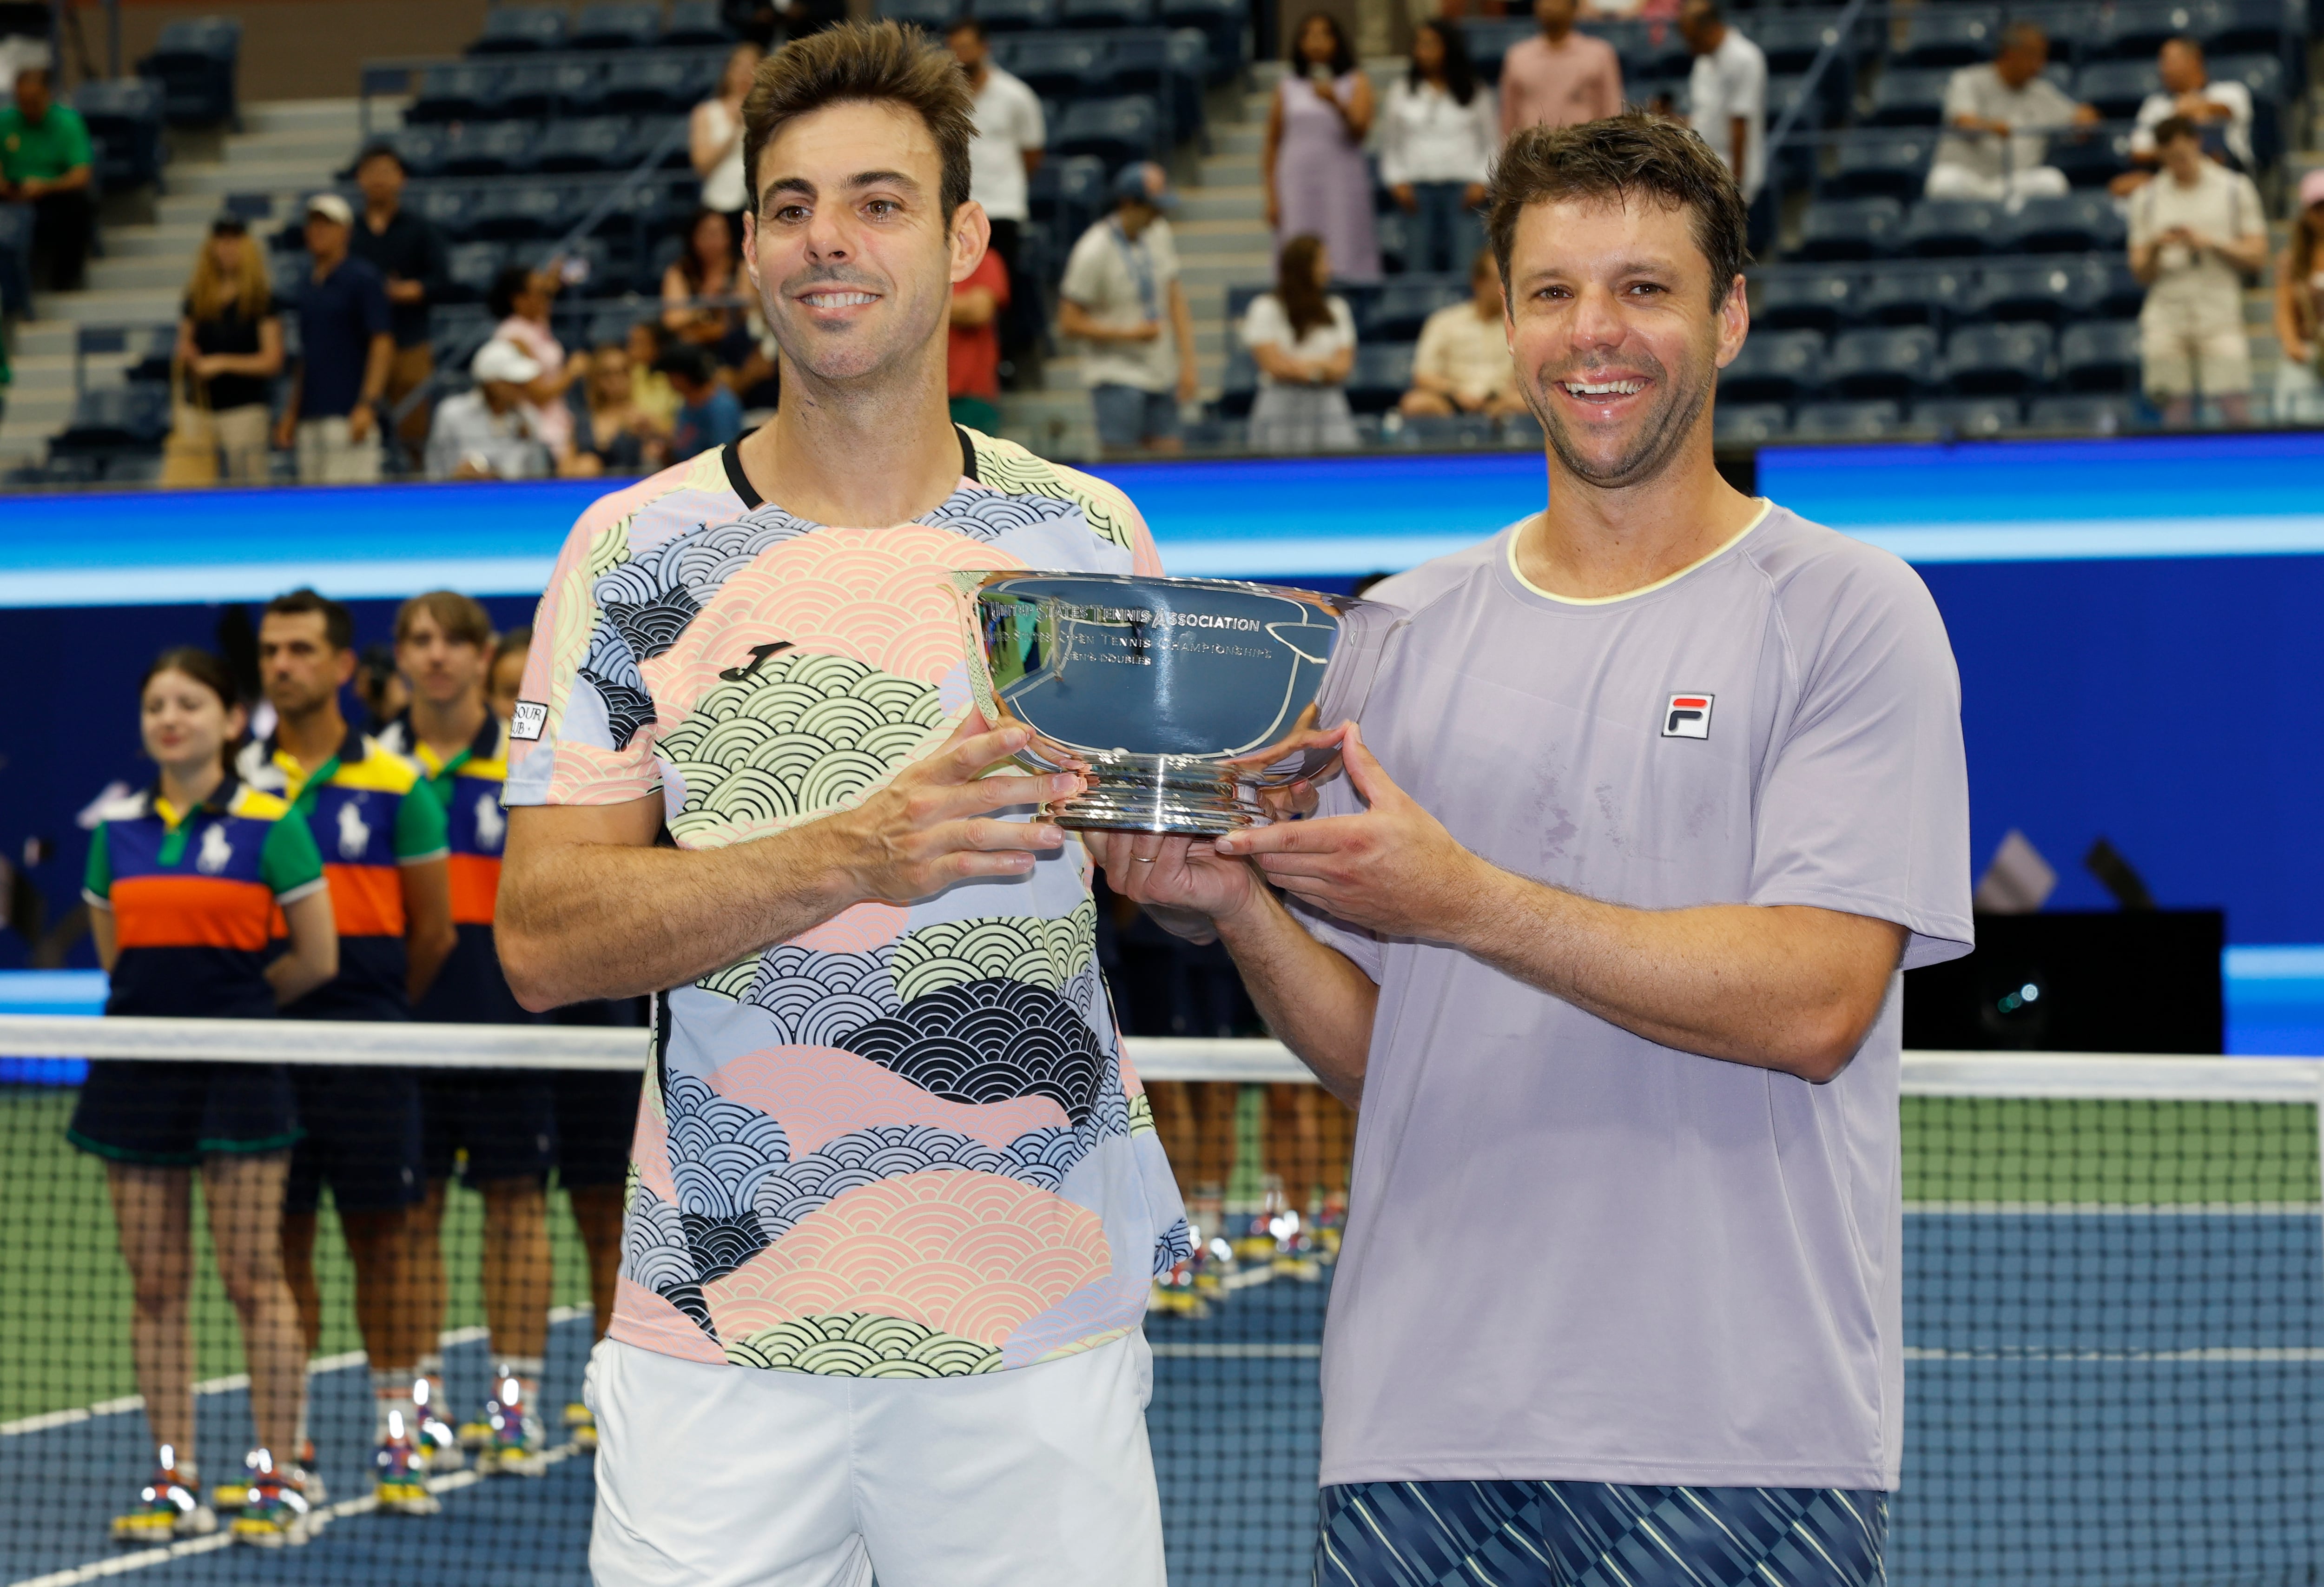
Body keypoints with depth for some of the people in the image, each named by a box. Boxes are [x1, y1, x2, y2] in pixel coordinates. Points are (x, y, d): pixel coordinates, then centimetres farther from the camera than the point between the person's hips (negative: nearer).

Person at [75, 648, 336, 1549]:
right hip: (138, 1065, 4)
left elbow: (316, 962, 0)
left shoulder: (268, 825, -3)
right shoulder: (116, 830, 9)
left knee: (253, 1278, -4)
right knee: (155, 1284, 5)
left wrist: (229, 999, 9)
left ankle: (279, 1482, 1)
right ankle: (175, 1483, 11)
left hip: (237, 1072, -4)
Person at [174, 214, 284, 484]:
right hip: (200, 408, 4)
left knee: (248, 482, -10)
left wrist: (223, 363, -10)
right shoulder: (197, 297, 12)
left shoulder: (262, 298, 0)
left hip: (244, 408, -4)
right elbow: (185, 349, 21)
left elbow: (272, 361, -3)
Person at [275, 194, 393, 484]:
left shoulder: (362, 278, -3)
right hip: (311, 417, 7)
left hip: (348, 414, -7)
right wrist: (291, 411, 18)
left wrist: (368, 404, -20)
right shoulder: (308, 284, 18)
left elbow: (383, 344, -10)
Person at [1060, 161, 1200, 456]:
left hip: (1162, 374, 6)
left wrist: (1187, 362, 4)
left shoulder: (1159, 234, 4)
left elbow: (1175, 297, 11)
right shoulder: (1094, 252, -15)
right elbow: (1070, 323, -12)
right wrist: (1131, 334, -19)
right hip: (1117, 375, -6)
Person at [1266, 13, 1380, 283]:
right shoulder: (1287, 88, 12)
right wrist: (1271, 196, 7)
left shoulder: (1356, 83, 7)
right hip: (1297, 184, 2)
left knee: (1346, 263, -8)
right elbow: (1272, 144, 14)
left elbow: (1360, 130, -8)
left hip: (1343, 185, -2)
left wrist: (1336, 103, -26)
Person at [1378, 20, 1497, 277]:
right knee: (1419, 267, -6)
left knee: (1465, 266, -11)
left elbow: (1492, 143, 10)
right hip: (1417, 187, 1)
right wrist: (1398, 182, 2)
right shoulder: (1400, 91, 13)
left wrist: (1482, 182, -3)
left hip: (1463, 187, -1)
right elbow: (1390, 144, 15)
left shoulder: (1475, 93, 10)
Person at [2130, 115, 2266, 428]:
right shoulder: (2147, 199, 12)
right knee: (2176, 414, -2)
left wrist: (2210, 243, -9)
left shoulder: (2236, 189, 8)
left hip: (2220, 318, -1)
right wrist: (2155, 249, -9)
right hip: (2166, 319, 1)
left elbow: (2257, 258, 5)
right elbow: (2141, 274, 12)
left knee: (2237, 411, -11)